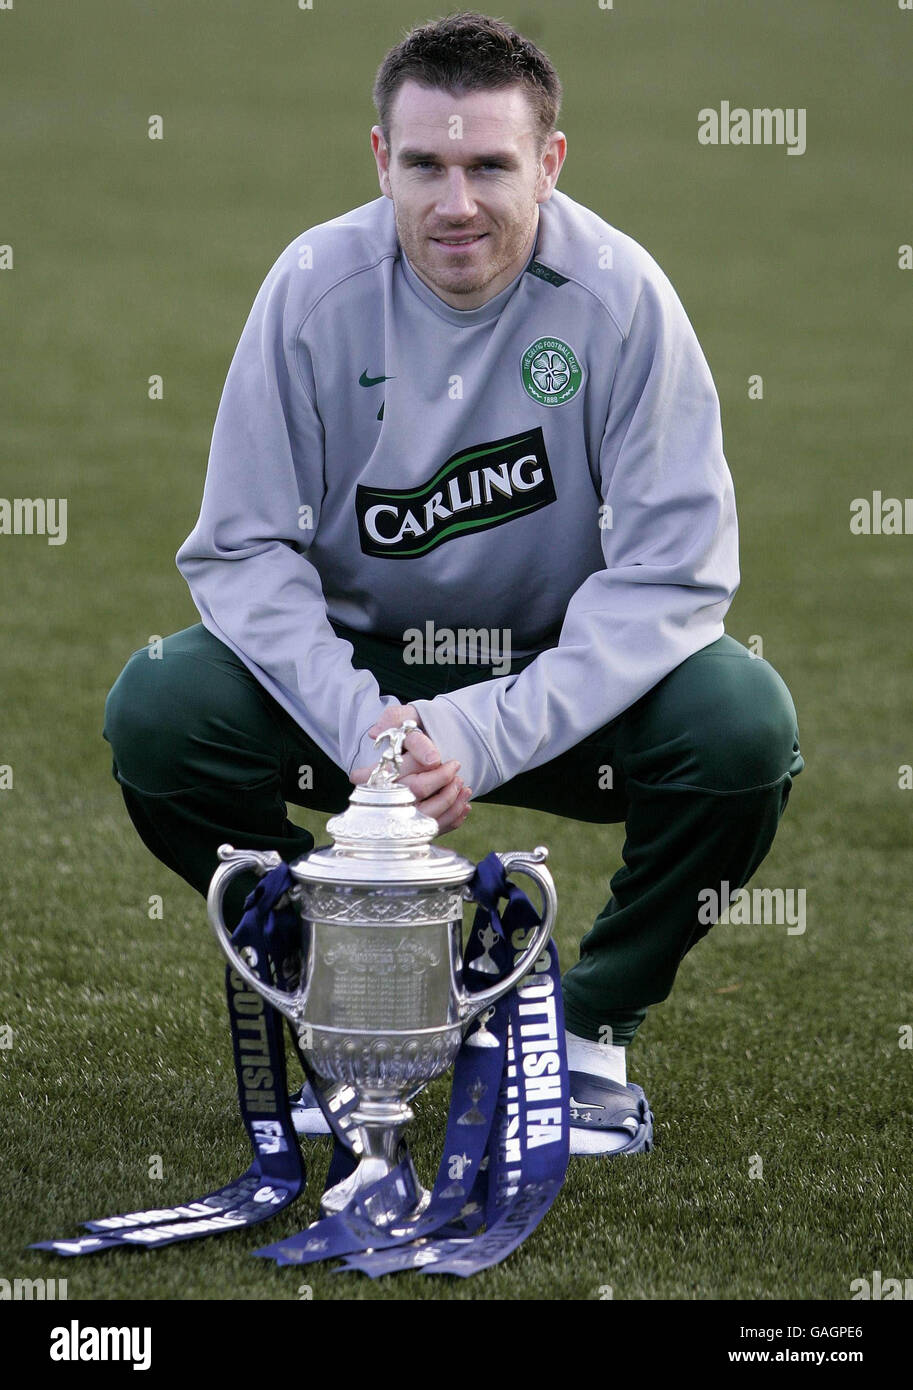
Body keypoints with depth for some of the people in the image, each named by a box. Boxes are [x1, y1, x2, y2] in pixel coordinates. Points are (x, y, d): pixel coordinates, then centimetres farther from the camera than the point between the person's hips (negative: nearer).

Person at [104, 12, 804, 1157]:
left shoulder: (620, 296, -17)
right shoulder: (316, 287, -14)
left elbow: (673, 567, -20)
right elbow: (244, 549, -11)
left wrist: (490, 735, -31)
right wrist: (356, 722, -29)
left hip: (560, 684, -1)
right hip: (356, 666, 1)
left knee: (743, 722, -30)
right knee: (156, 711, -25)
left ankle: (592, 1023, -3)